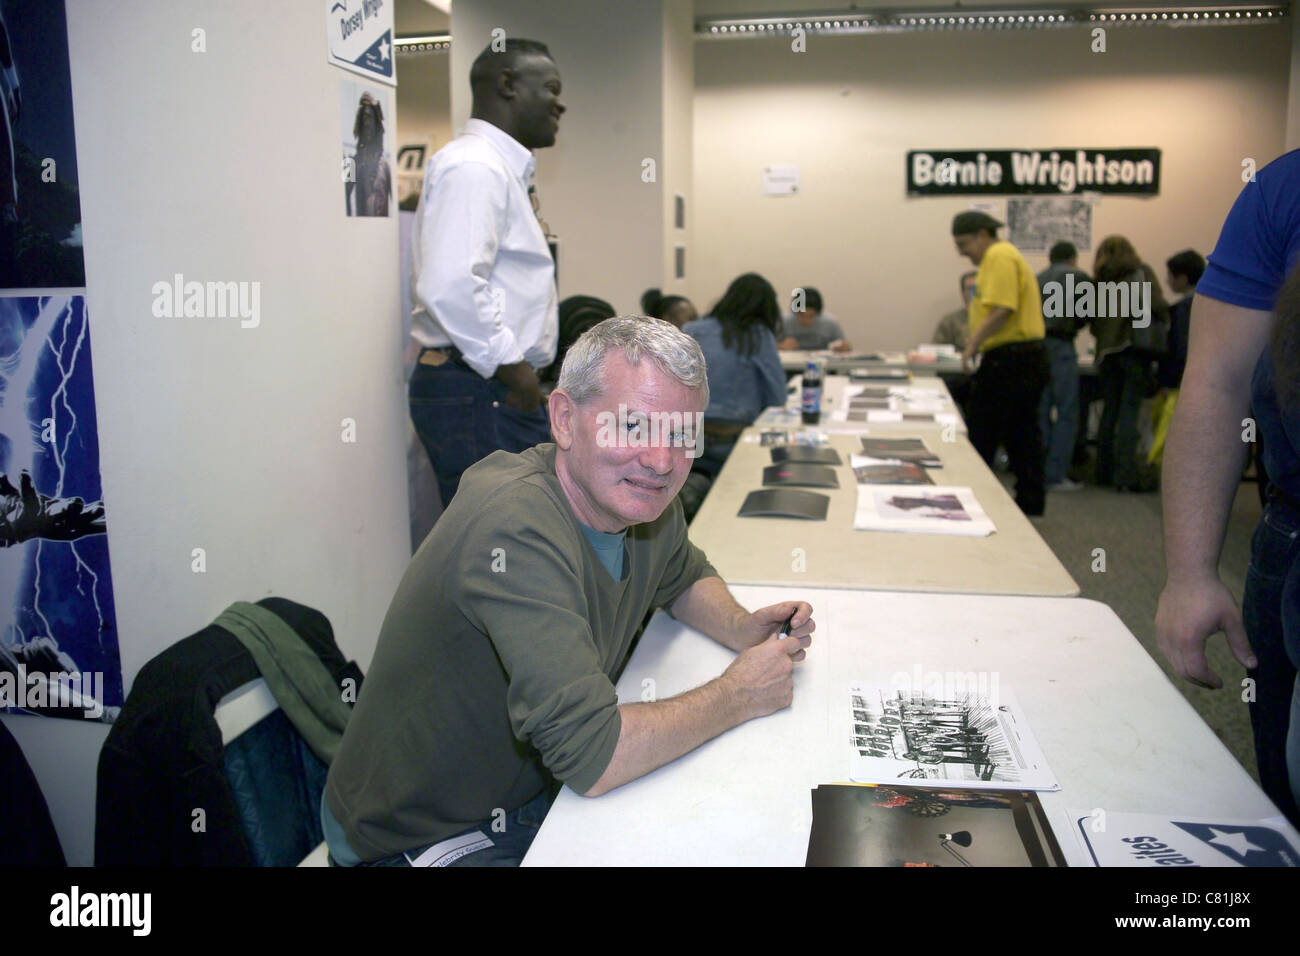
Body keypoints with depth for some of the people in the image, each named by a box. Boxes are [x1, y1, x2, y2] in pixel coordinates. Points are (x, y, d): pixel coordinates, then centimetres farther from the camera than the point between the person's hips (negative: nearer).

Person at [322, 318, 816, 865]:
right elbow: (594, 758, -35)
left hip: (544, 793, 8)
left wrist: (742, 628, -4)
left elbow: (685, 578, 18)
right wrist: (739, 695, -20)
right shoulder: (516, 528, -32)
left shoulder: (644, 496, -6)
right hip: (423, 837, -7)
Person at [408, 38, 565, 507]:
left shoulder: (498, 168, 20)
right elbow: (450, 287, -27)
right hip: (477, 392, -11)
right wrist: (511, 368, -17)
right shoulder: (475, 167, -13)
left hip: (496, 391, 11)